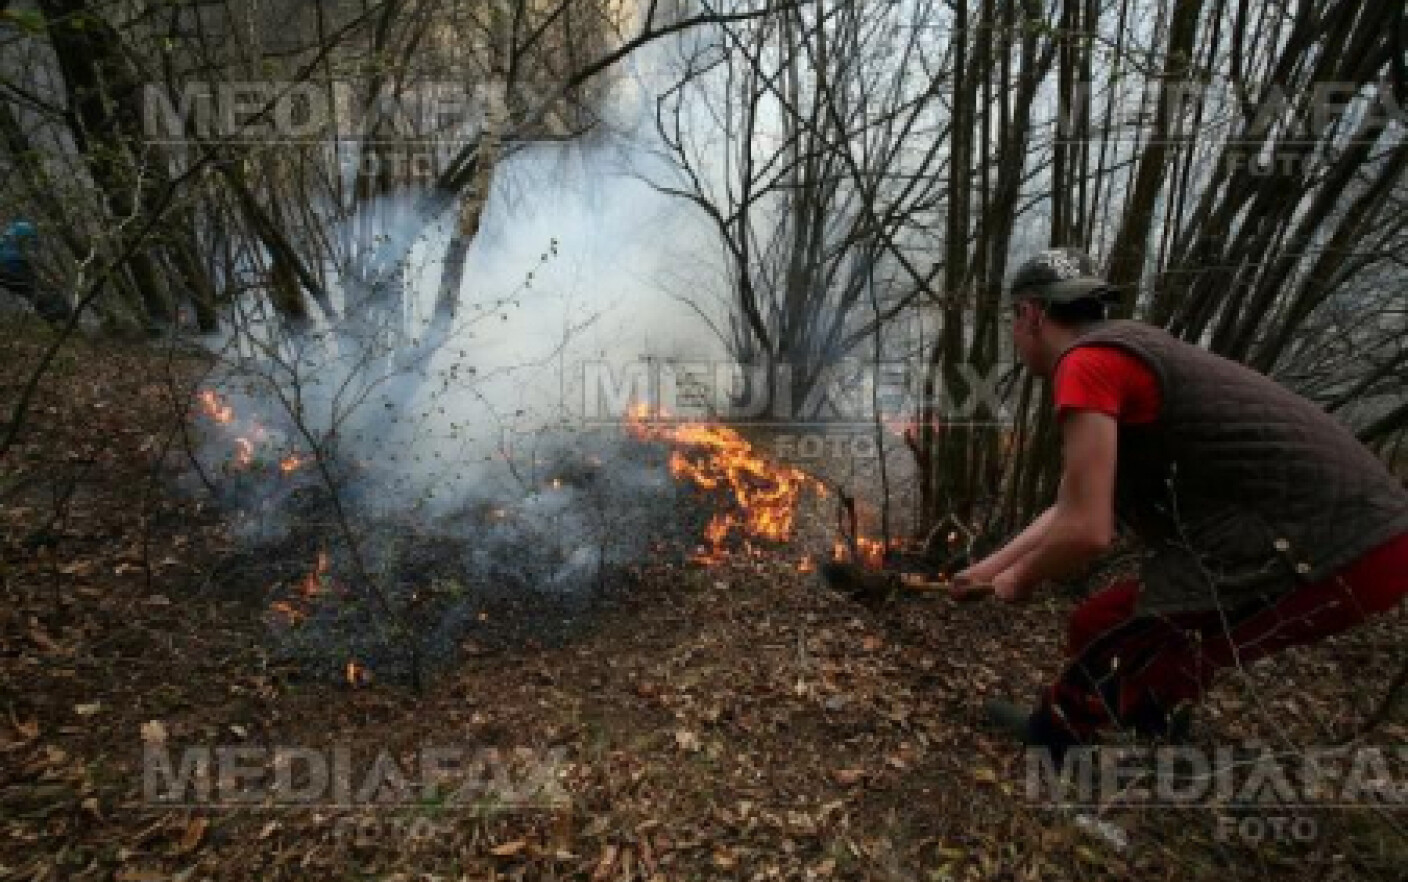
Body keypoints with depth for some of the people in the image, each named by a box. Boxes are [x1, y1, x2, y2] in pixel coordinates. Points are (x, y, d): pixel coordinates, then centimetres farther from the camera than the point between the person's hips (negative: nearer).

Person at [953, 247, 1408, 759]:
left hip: (1325, 549, -9)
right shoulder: (1121, 352, 17)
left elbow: (1085, 531, -21)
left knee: (1098, 633, 1)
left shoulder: (1086, 362, -15)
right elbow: (1072, 507, 23)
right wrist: (989, 567, 29)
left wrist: (1019, 579, 0)